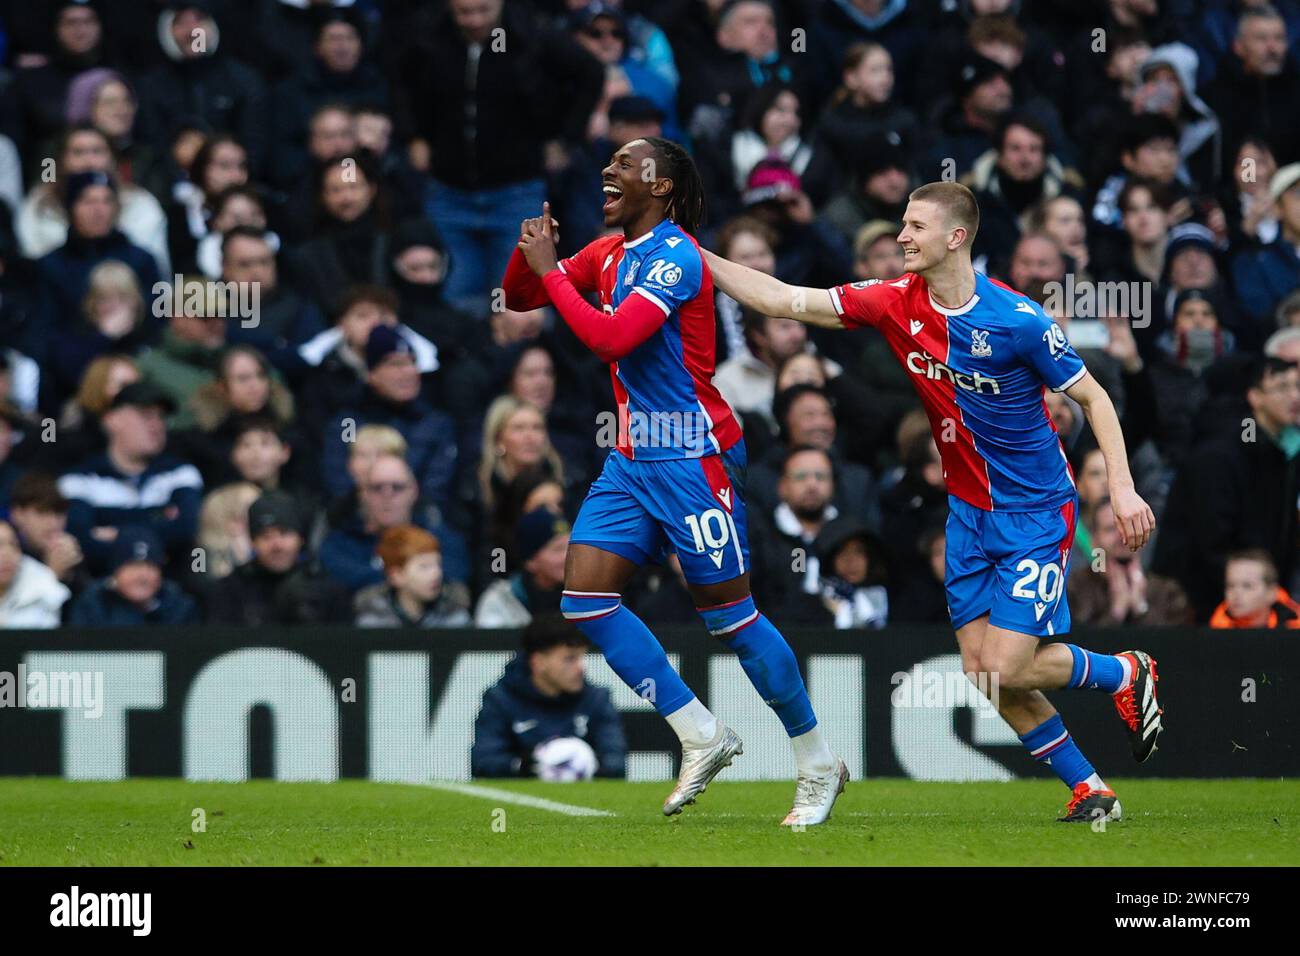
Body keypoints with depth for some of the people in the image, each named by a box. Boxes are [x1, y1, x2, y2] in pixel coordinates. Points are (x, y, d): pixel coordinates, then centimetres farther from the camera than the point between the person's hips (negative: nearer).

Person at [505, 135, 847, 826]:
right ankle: (702, 737, 7)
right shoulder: (610, 252, 12)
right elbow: (519, 298, 19)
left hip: (692, 458, -9)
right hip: (632, 457, 9)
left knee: (727, 614, -5)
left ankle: (819, 767, 8)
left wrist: (549, 267, -18)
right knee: (585, 600, -2)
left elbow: (608, 338, -27)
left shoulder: (674, 257, -16)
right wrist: (529, 249, -2)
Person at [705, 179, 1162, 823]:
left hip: (1035, 511, -6)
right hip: (967, 511, 6)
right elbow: (785, 301, -3)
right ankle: (1089, 790, 15)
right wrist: (697, 256, -9)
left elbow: (1091, 396, -9)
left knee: (1006, 668, -12)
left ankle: (1125, 673, 16)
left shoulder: (1018, 321, -19)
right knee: (982, 671, 1)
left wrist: (1122, 487, -17)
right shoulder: (896, 303, -5)